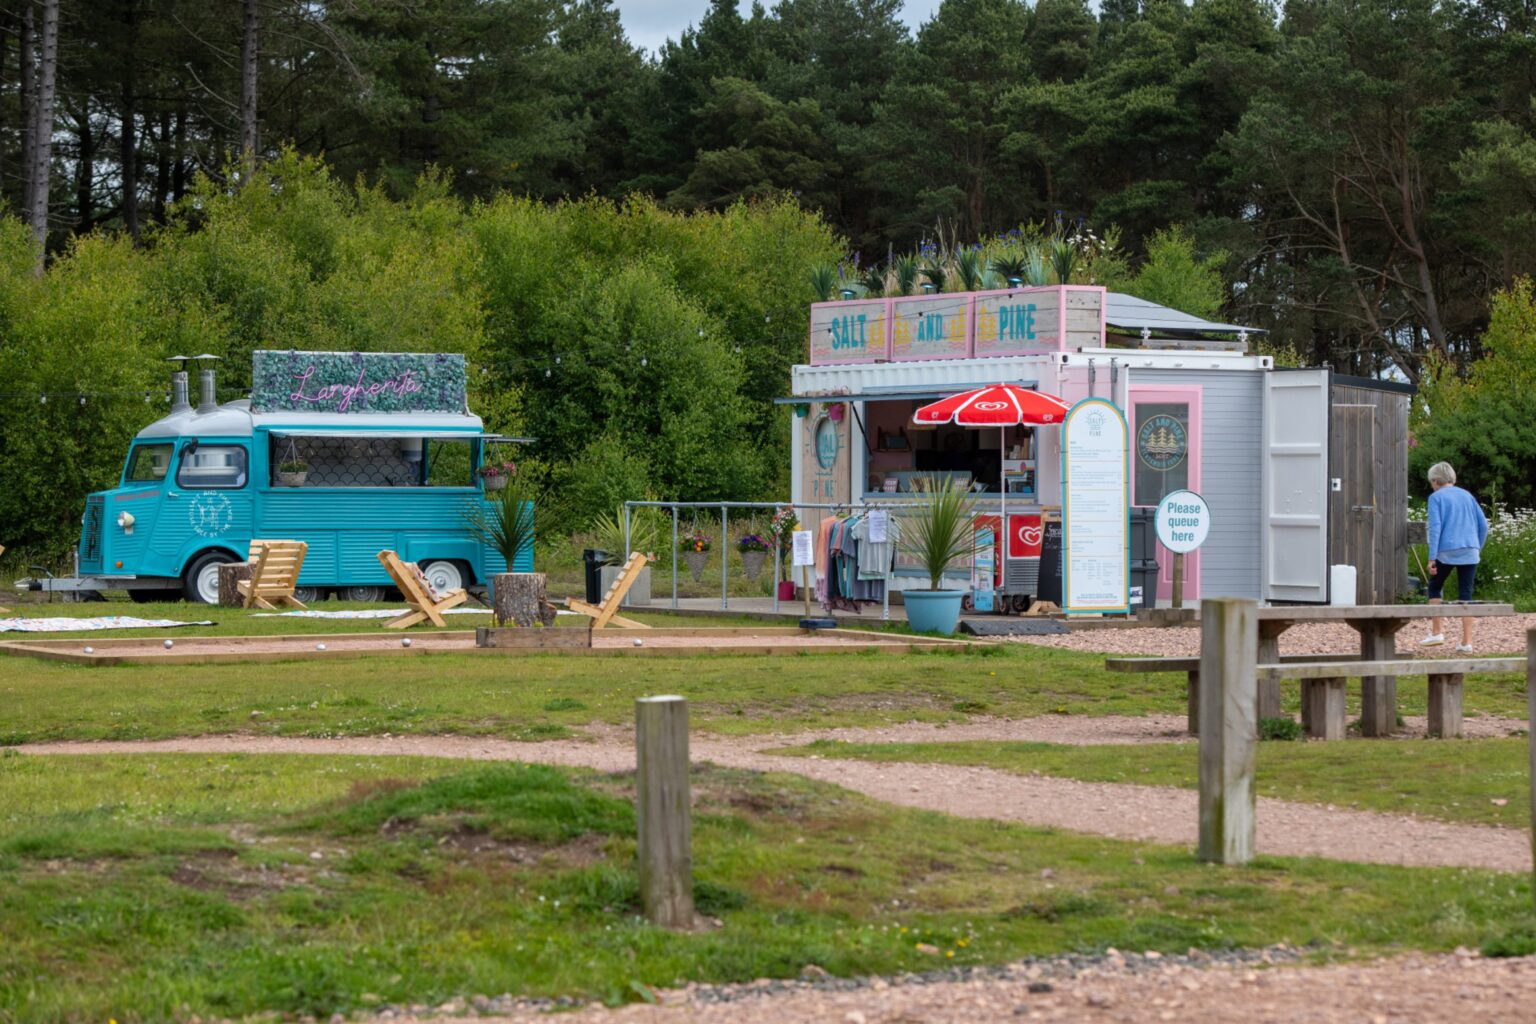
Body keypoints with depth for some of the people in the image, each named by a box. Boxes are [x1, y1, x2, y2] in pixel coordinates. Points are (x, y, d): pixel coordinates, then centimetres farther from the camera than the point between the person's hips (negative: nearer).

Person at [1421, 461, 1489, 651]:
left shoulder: (1436, 497, 0)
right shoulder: (1467, 496, 16)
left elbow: (1435, 527, -9)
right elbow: (1483, 525, 14)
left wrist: (1432, 557, -11)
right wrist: (1478, 549, 23)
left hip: (1447, 551, -4)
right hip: (1469, 553, 4)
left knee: (1434, 587, 16)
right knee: (1466, 594, 4)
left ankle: (1436, 632, 9)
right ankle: (1466, 642, -1)